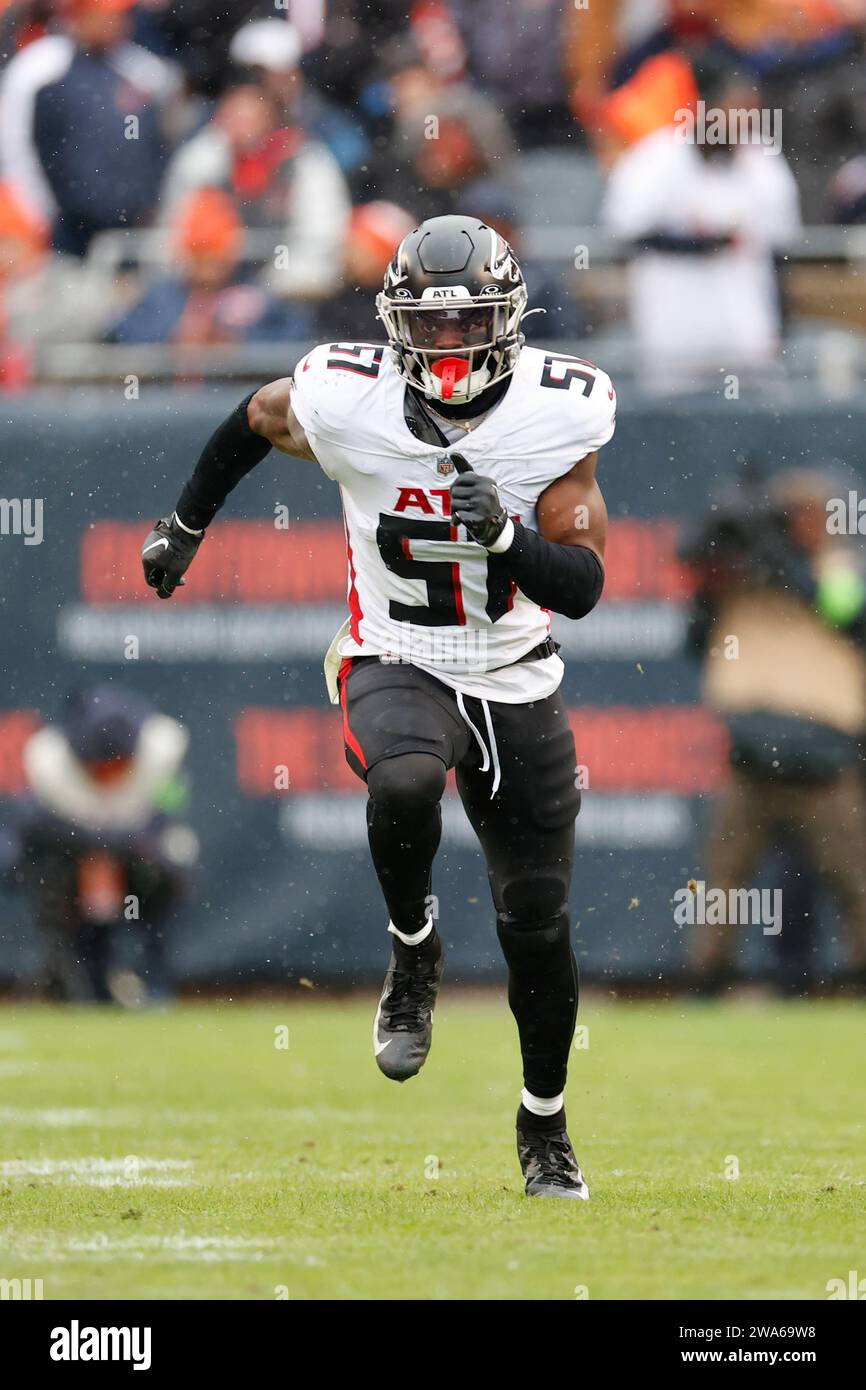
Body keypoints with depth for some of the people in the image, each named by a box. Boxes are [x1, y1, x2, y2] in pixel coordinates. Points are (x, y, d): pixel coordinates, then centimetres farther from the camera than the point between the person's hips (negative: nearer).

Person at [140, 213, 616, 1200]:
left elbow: (581, 589, -15)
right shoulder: (345, 404, -16)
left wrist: (507, 536, -34)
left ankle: (544, 1127, 29)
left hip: (516, 684, 1)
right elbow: (255, 418, 8)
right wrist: (186, 523, 21)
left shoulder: (555, 416, -16)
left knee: (537, 925, 5)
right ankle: (413, 951, -7)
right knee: (404, 784, -37)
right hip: (396, 666, -1)